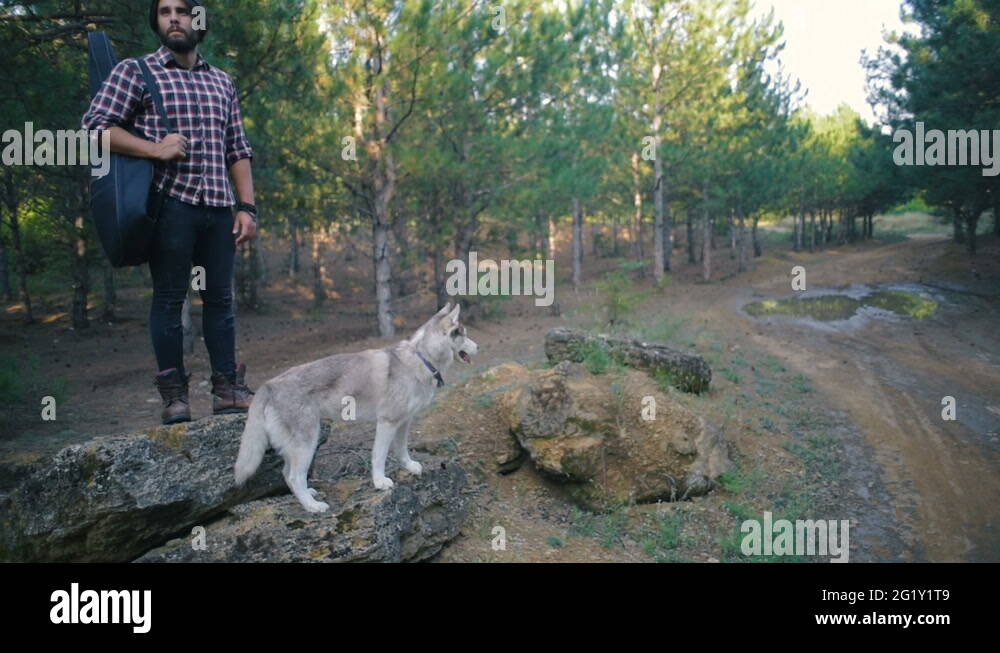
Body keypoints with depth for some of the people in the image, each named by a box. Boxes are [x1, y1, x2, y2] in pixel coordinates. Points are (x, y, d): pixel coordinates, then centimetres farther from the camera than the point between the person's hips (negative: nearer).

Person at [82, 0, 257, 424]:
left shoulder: (221, 82, 19)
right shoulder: (135, 72, 5)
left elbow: (238, 150, 17)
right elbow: (95, 126, -2)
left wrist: (247, 206, 8)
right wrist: (154, 148, -15)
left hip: (219, 206, 4)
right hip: (170, 202, -4)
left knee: (220, 298, 6)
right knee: (169, 297, -1)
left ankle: (227, 389, 13)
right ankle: (173, 393, 6)